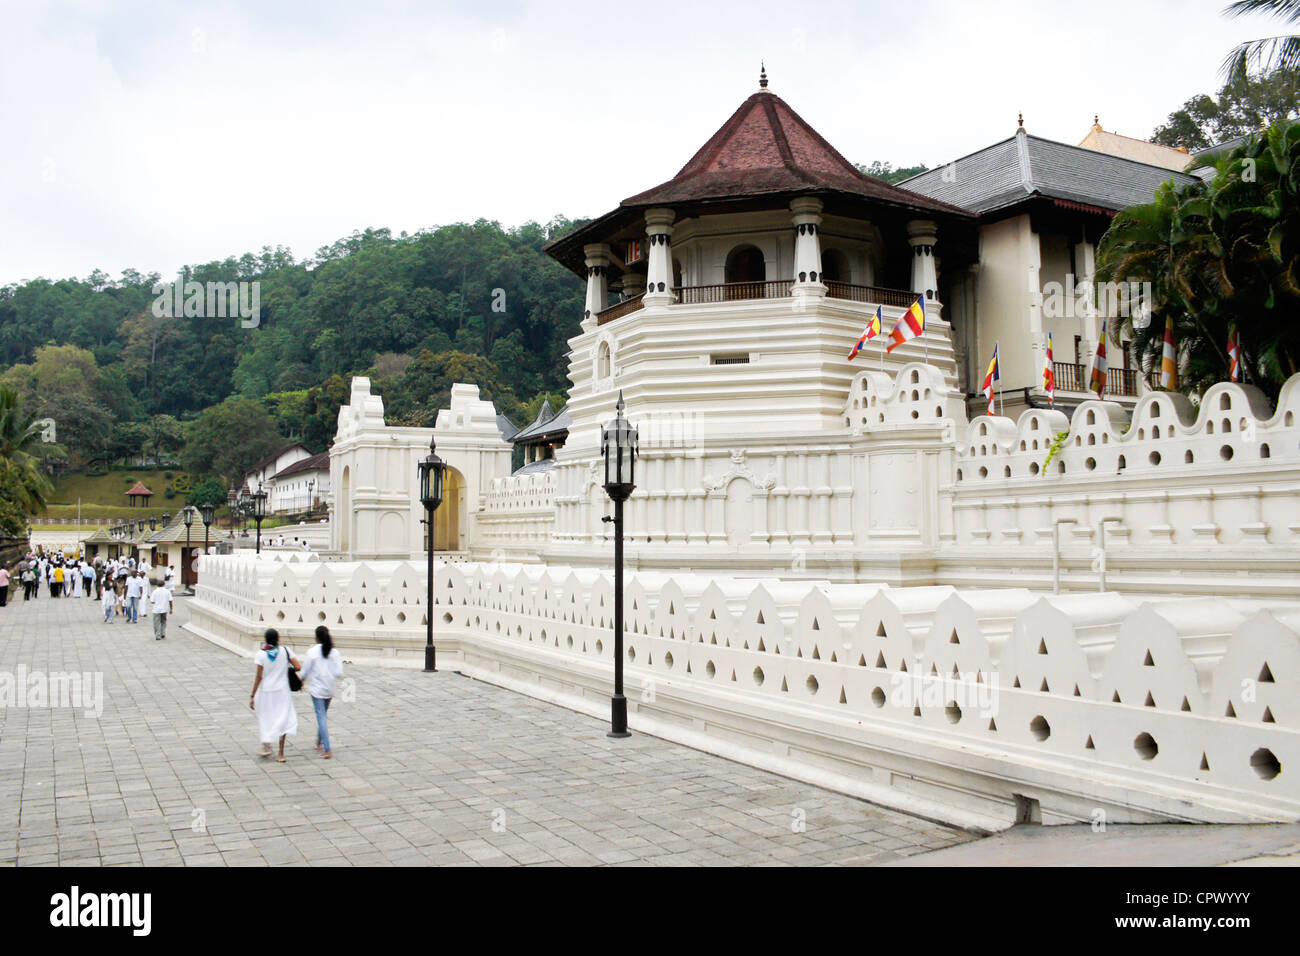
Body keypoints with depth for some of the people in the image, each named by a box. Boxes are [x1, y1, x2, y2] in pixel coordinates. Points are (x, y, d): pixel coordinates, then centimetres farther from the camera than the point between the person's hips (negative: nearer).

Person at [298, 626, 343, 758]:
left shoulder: (312, 652, -12)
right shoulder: (335, 652, -3)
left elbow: (305, 671, -6)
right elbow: (339, 673, -7)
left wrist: (303, 680, 15)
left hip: (317, 689, -4)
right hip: (330, 689, 4)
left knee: (321, 717, -3)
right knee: (323, 715, 22)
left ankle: (327, 750, -9)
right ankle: (319, 742, 35)